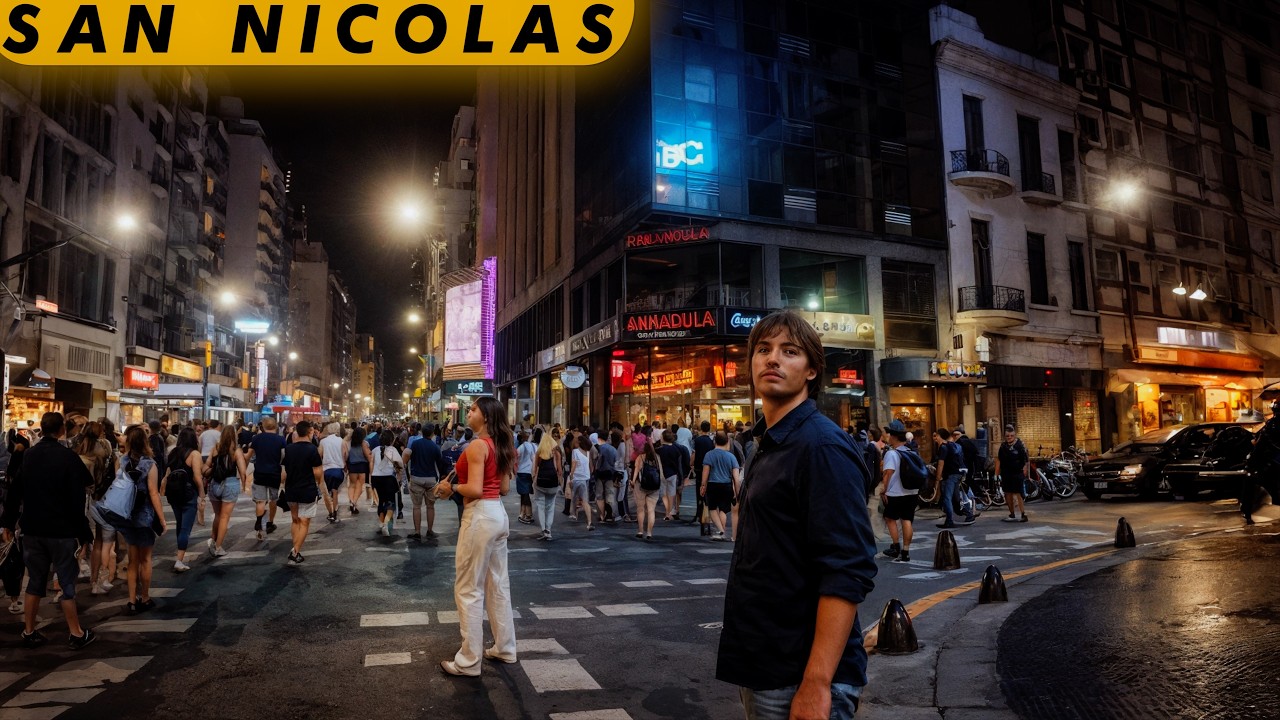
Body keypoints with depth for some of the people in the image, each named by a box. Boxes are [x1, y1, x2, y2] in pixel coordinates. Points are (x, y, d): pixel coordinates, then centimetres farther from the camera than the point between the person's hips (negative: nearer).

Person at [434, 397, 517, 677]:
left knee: (469, 589, 0)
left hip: (480, 516, -9)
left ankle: (469, 661, 8)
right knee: (498, 584, 17)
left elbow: (475, 489, -23)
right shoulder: (500, 446, 10)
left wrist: (450, 487, -7)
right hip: (498, 513, 9)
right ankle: (505, 648, 26)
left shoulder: (477, 445, -16)